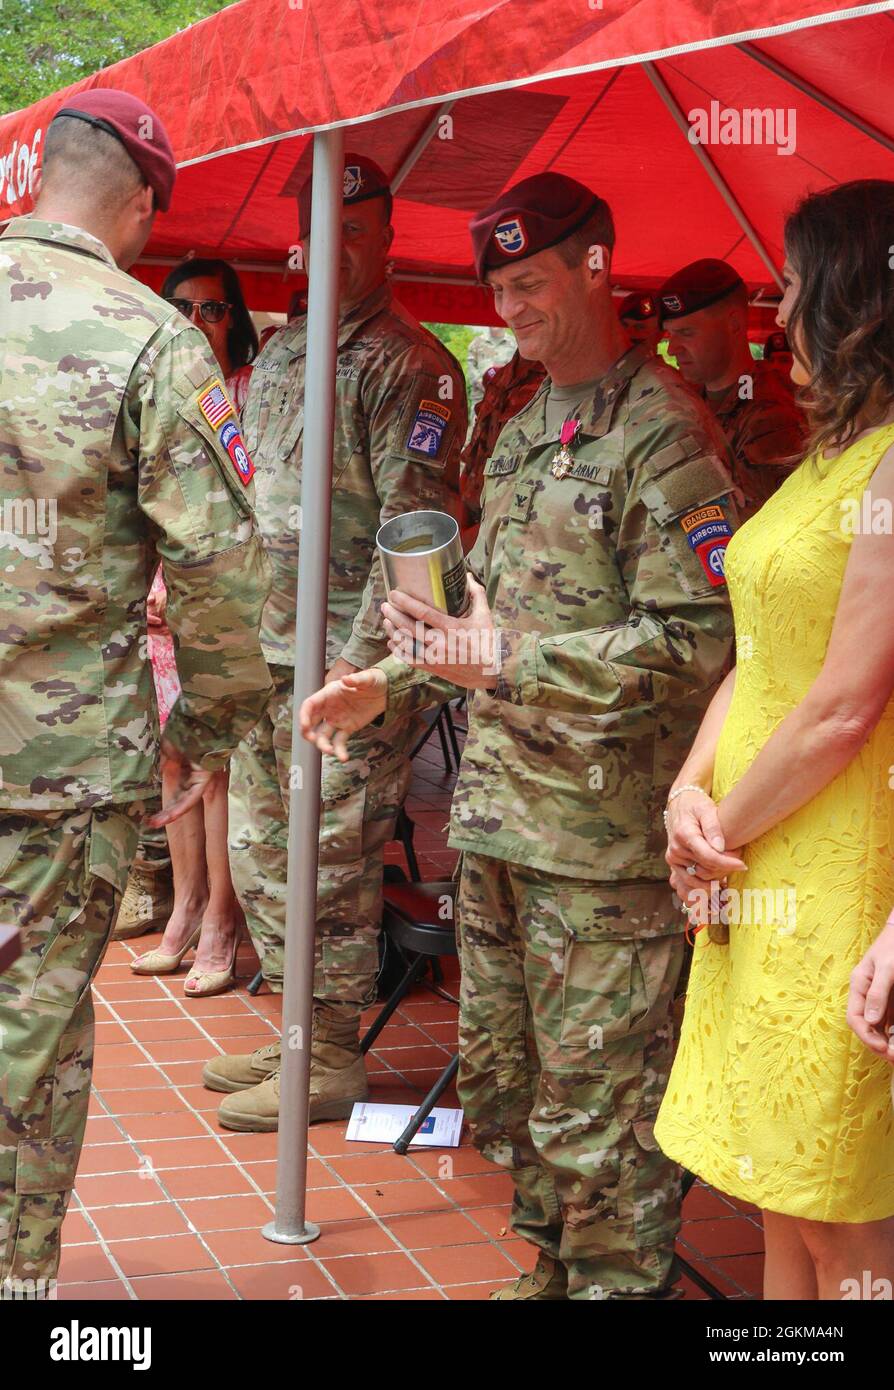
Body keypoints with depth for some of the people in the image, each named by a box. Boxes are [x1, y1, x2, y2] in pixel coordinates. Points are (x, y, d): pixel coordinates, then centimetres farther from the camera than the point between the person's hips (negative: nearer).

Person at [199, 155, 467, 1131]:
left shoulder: (412, 366, -8)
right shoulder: (278, 353, 17)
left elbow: (413, 526, -15)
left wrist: (360, 660, -19)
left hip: (346, 657, -8)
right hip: (261, 649, 8)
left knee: (329, 861, -3)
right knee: (257, 850, 13)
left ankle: (332, 1061, 11)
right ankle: (301, 1033, 27)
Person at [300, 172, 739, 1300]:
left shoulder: (662, 433, -12)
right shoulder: (522, 434, 17)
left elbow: (697, 641, -21)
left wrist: (508, 664, -24)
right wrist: (388, 685, 14)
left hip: (605, 835, -9)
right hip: (499, 821, 9)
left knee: (594, 1105, 0)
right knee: (500, 1075, 19)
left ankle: (618, 1282, 17)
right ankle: (555, 1264, 36)